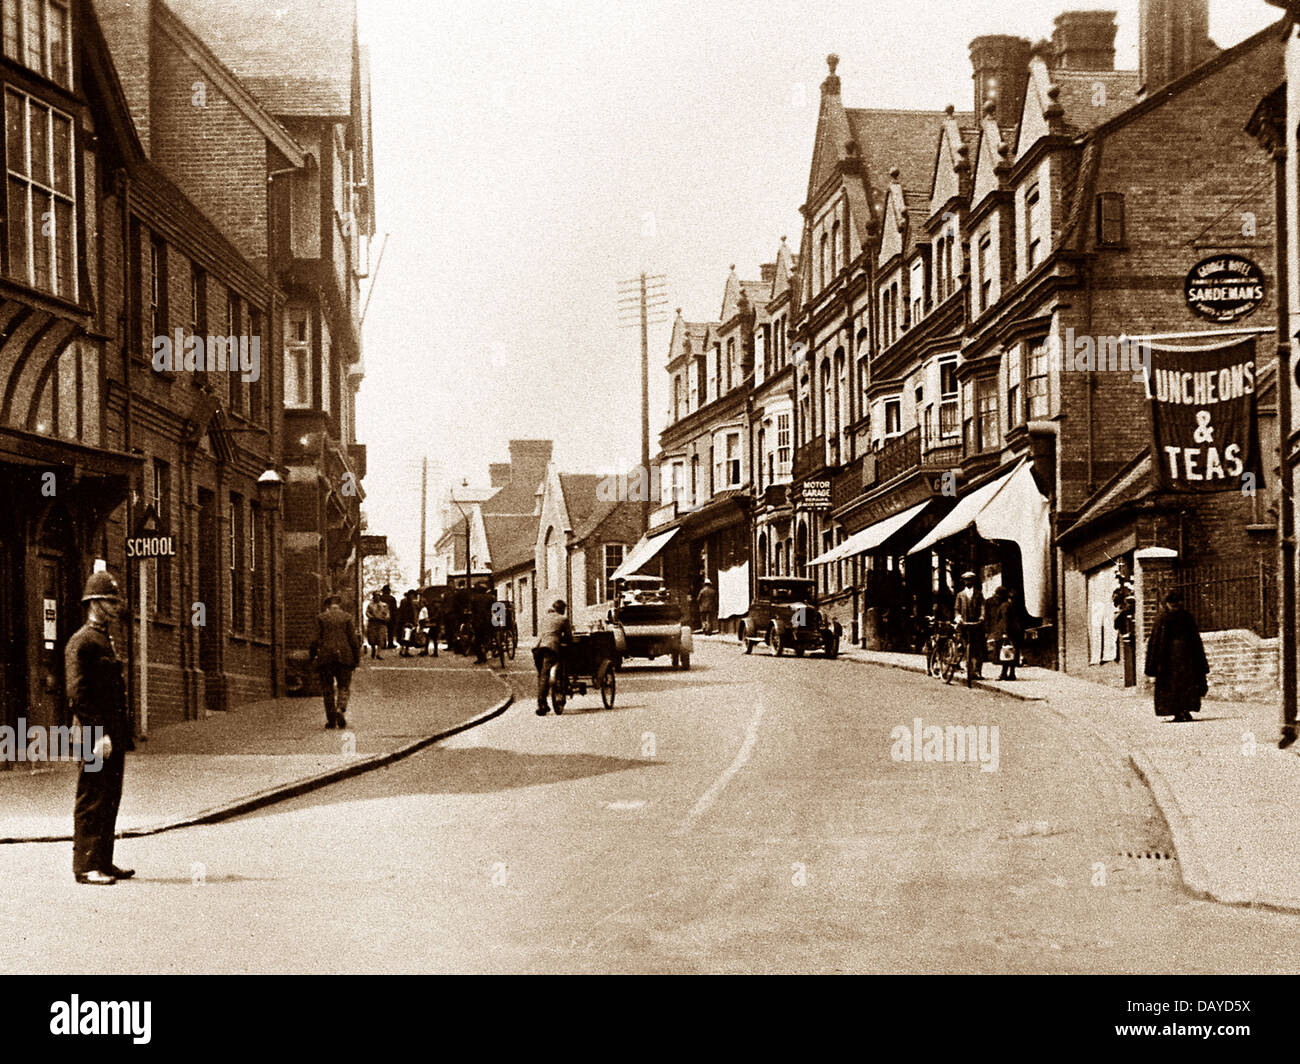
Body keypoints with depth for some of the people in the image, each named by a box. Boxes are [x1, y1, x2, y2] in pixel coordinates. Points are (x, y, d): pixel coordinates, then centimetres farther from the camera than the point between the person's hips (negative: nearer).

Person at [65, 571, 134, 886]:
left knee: (109, 801, 12)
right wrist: (99, 734, -21)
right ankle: (85, 866, -2)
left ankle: (103, 862, 19)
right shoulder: (81, 642, -11)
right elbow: (77, 695, -17)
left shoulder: (106, 640, 19)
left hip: (114, 737, 9)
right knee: (91, 803, -5)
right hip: (97, 738, -9)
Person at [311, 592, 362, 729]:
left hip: (325, 657, 0)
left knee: (328, 688, 9)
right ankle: (341, 709, -17)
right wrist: (357, 658, 6)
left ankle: (331, 719, 7)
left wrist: (313, 657, 6)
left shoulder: (321, 618, 1)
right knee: (344, 687, 9)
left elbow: (317, 640, -2)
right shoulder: (347, 617, 1)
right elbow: (353, 639, -1)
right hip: (344, 656, 0)